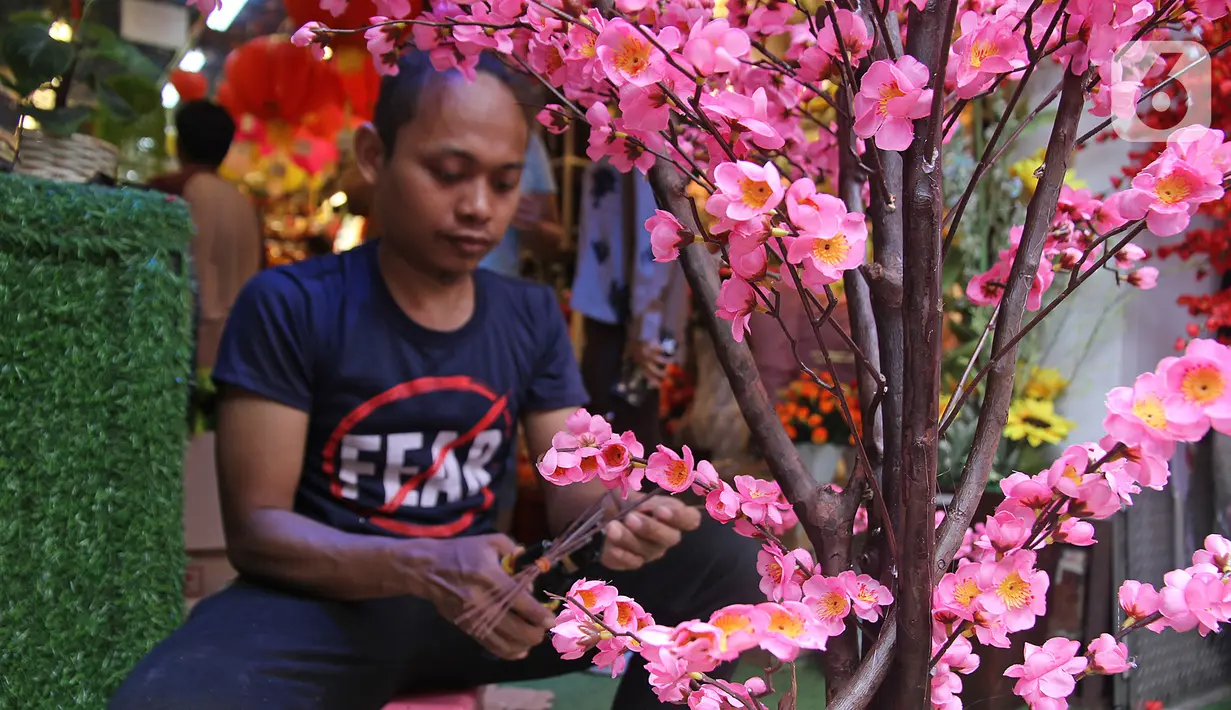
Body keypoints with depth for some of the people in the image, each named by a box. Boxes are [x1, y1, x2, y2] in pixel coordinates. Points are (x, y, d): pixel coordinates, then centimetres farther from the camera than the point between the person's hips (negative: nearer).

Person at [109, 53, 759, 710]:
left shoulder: (533, 318, 6)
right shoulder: (288, 306, -8)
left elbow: (570, 487, 2)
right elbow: (255, 527, -12)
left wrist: (615, 518, -25)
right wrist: (426, 569, -30)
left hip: (487, 598, 4)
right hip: (327, 601, -4)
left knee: (720, 558, -13)